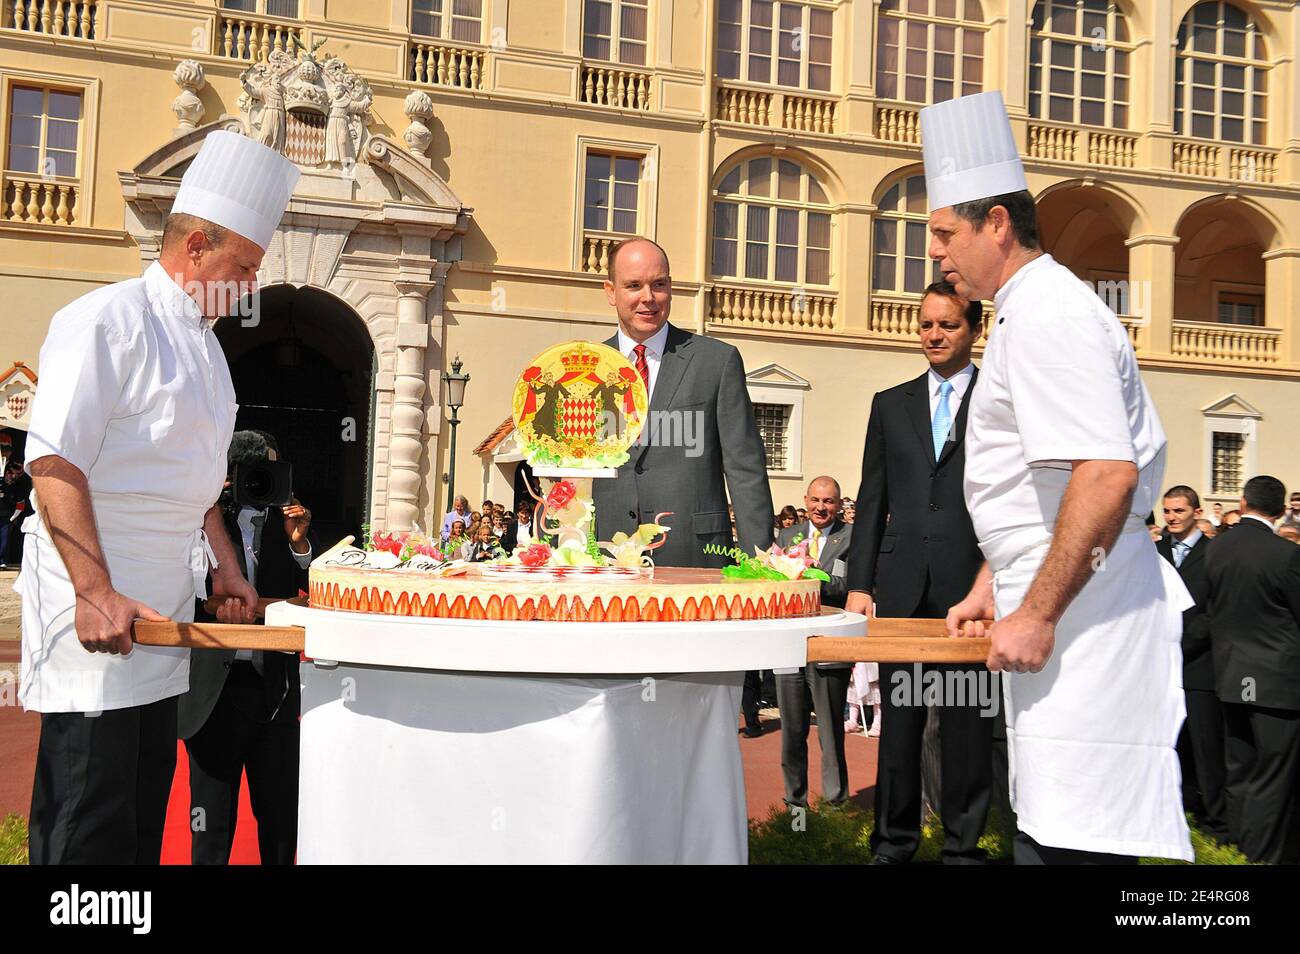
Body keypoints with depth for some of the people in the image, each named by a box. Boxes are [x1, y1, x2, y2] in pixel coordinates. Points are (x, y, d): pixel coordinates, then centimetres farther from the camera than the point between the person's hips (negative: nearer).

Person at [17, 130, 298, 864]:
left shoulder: (202, 341, 18)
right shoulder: (107, 321, -11)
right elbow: (54, 462, -18)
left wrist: (224, 567, 14)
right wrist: (97, 593, -24)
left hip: (162, 611, 9)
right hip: (97, 605, -9)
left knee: (146, 809, 13)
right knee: (91, 828, -4)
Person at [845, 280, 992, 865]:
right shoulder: (890, 404, 14)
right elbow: (871, 502, 12)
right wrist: (858, 585, 5)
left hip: (971, 581, -2)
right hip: (900, 582, 3)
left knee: (967, 719, 5)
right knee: (898, 716, 8)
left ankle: (964, 844, 17)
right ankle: (893, 841, 19)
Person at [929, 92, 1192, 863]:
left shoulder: (1048, 315, -15)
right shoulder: (1034, 310, 18)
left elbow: (1108, 476, -25)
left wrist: (1038, 616, -21)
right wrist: (992, 586, 21)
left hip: (1085, 617, -10)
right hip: (1057, 604, 10)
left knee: (1074, 836, -6)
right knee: (1047, 826, 15)